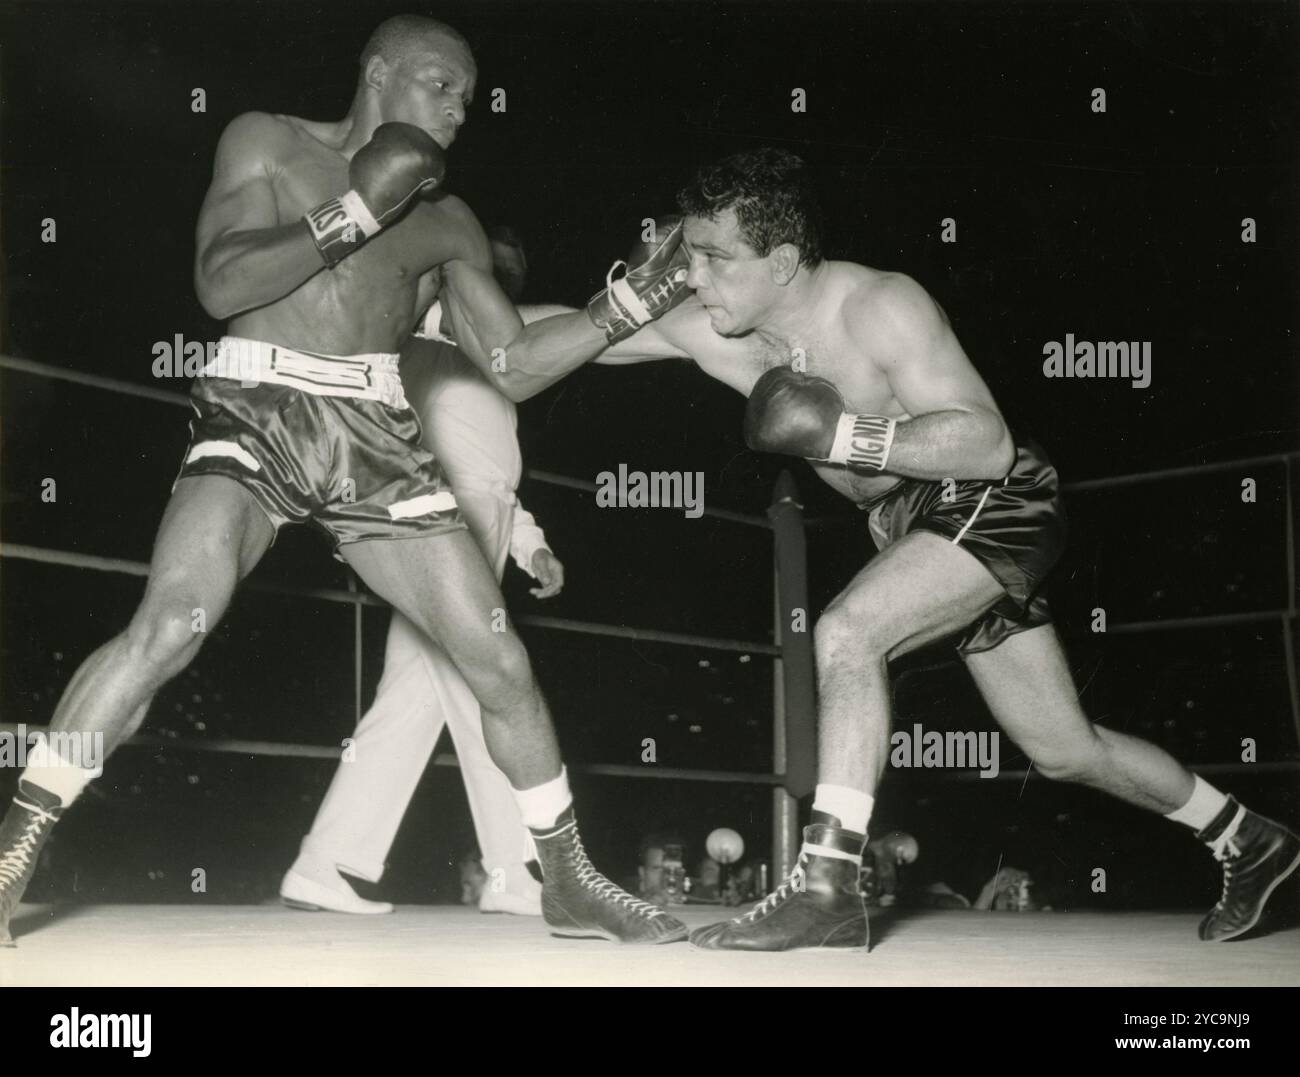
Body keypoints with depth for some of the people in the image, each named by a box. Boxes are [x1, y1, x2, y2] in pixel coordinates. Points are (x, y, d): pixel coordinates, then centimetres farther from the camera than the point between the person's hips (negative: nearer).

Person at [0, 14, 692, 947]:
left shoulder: (448, 223, 19)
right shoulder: (268, 144, 8)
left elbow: (511, 365, 15)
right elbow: (220, 283, -6)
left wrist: (636, 301, 6)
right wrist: (357, 212, -9)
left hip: (381, 441, 5)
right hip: (259, 412, -4)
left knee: (501, 662, 1)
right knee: (170, 625, -28)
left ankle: (569, 882, 18)